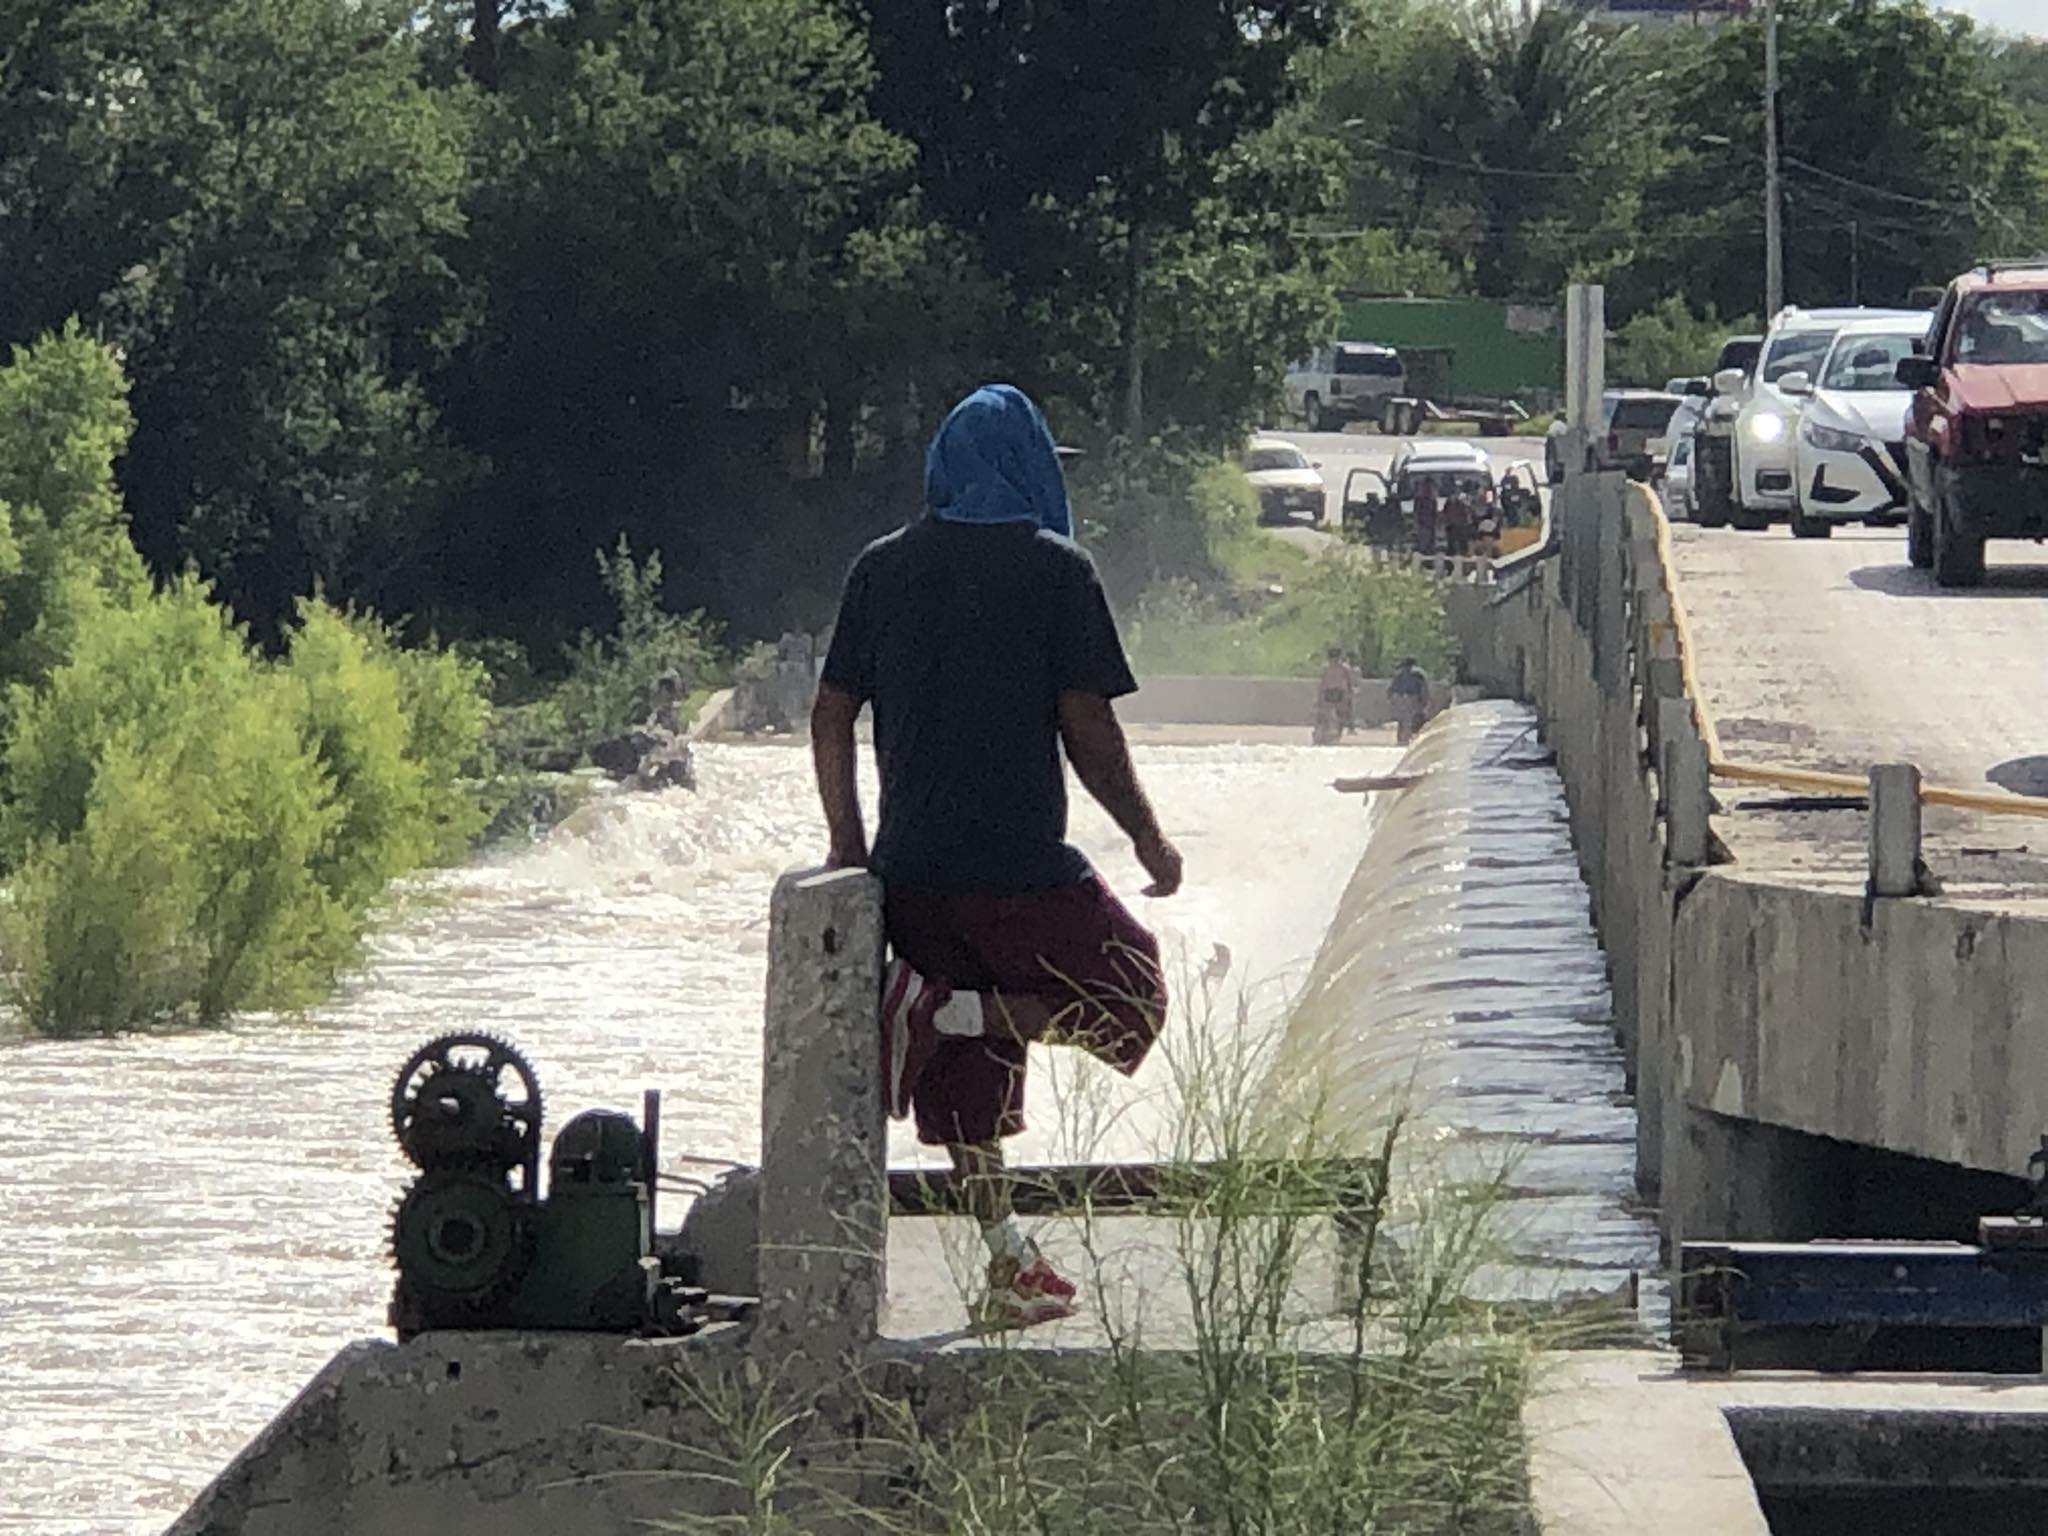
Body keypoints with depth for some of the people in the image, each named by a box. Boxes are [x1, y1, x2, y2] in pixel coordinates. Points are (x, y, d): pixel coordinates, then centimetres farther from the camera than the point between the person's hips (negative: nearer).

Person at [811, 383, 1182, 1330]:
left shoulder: (883, 569, 7)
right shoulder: (1054, 570, -6)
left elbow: (832, 713, 7)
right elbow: (1088, 728, -8)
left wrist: (848, 842, 16)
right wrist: (1145, 835, 5)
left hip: (912, 865, 5)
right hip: (1020, 859, -5)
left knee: (967, 1074, 13)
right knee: (1126, 995, 12)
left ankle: (1008, 1260, 9)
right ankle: (947, 1010, -8)